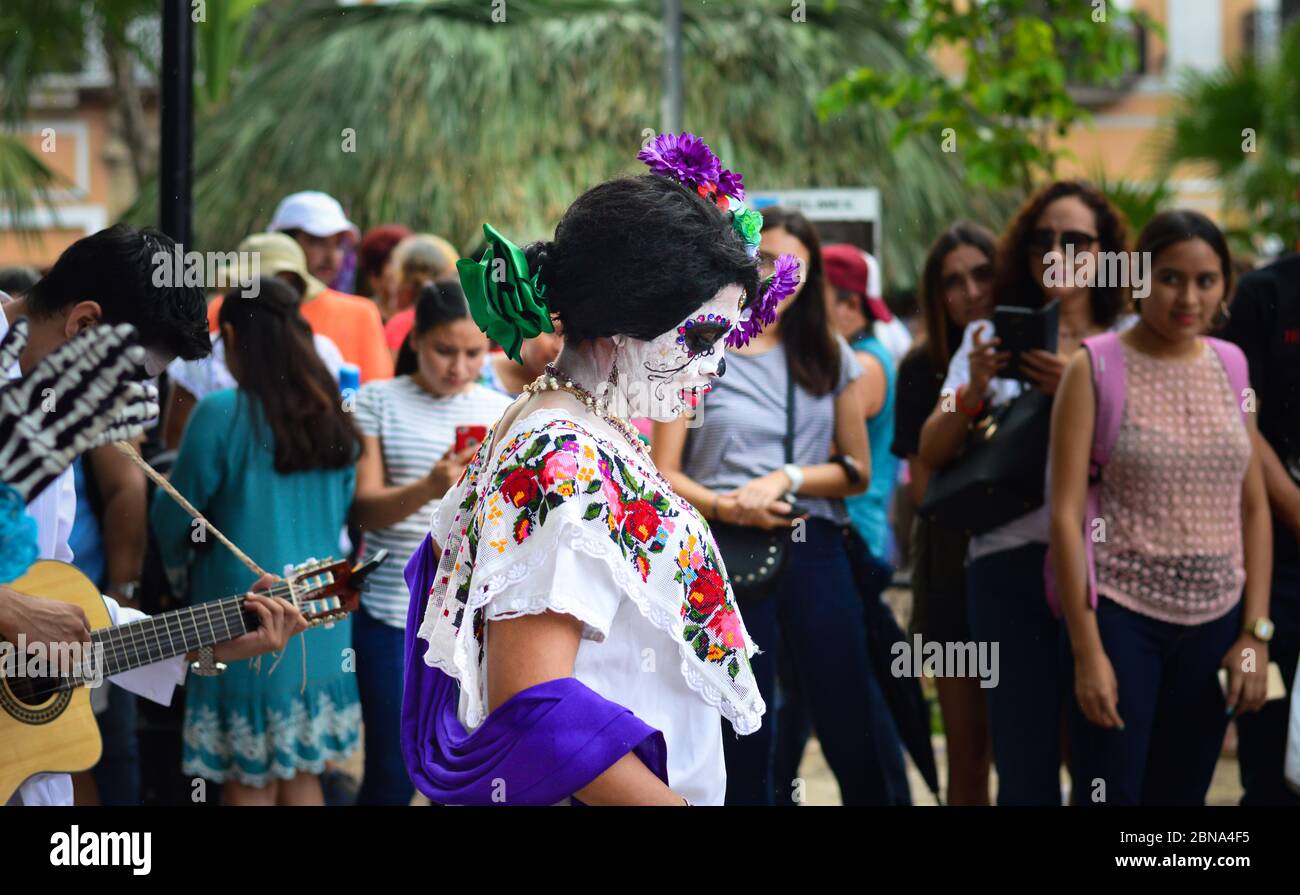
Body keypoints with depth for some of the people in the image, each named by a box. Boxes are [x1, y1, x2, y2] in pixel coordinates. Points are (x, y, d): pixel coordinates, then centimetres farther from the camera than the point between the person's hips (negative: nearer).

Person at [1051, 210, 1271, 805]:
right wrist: (1087, 650, -13)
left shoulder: (1230, 366, 8)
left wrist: (1255, 633, 3)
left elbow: (1254, 508, 10)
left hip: (1213, 620, 4)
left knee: (1182, 795, 9)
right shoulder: (1096, 367, -5)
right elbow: (1066, 512, -8)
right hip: (1120, 614, -4)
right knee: (1111, 793, -5)